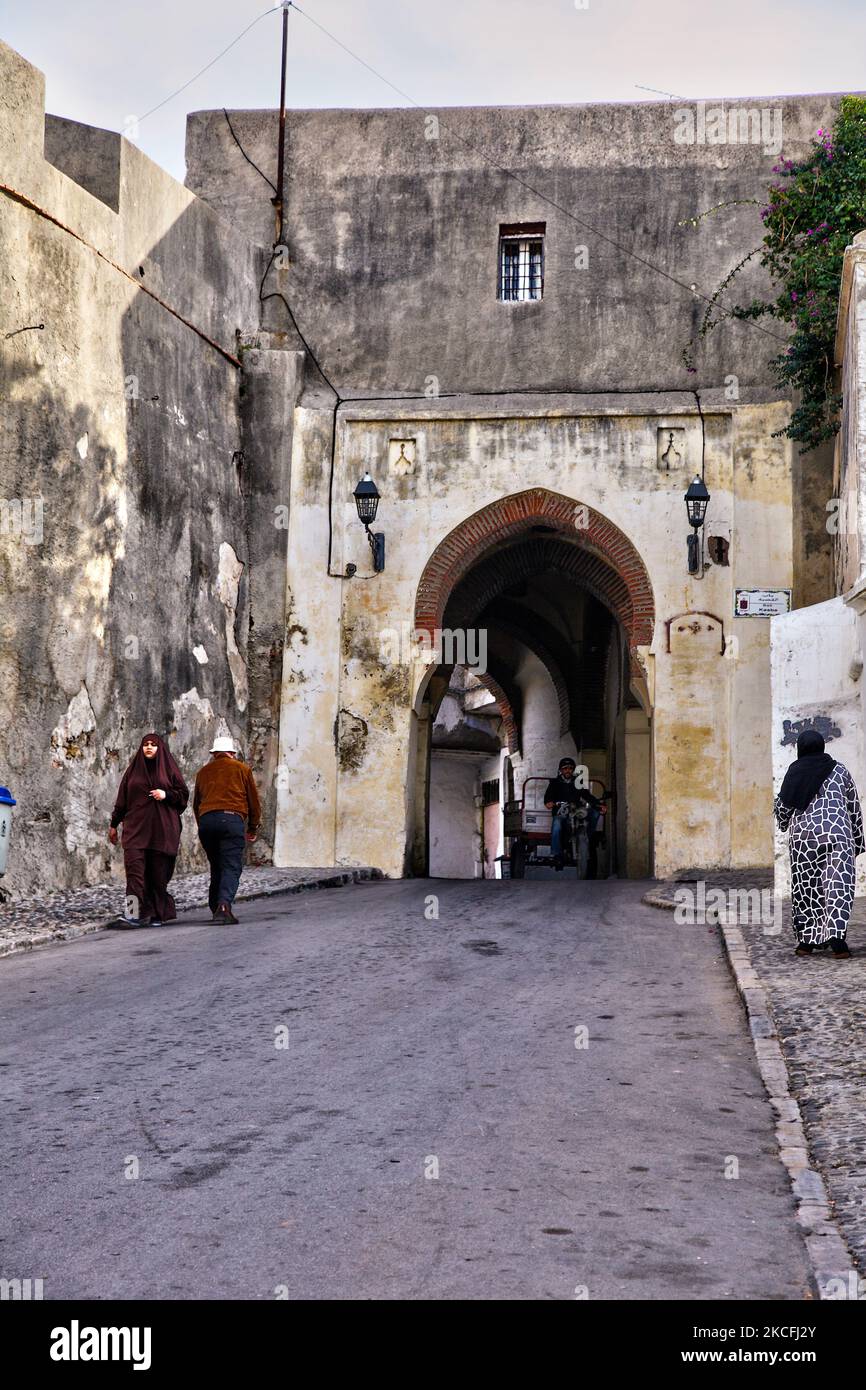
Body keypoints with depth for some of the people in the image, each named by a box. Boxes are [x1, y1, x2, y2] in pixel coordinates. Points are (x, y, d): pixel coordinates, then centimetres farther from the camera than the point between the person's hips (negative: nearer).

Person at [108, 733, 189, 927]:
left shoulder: (169, 768, 8)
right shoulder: (133, 770, 13)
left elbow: (184, 794, 7)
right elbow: (122, 799, 15)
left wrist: (166, 794, -11)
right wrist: (114, 825, 12)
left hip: (162, 827, -1)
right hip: (136, 825, 1)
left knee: (158, 871, -1)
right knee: (134, 865, -15)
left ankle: (157, 913, 10)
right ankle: (135, 913, -22)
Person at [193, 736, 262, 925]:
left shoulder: (204, 771, 21)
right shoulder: (242, 769, 13)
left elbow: (196, 804, 25)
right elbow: (253, 801, 13)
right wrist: (253, 828, 23)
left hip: (206, 820, 4)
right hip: (232, 818, -4)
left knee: (216, 867, 16)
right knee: (231, 867, -7)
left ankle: (216, 908, 17)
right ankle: (224, 904, -26)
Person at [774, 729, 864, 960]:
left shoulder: (794, 772, 4)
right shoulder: (839, 770, 8)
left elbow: (782, 806, 7)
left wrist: (783, 824, 30)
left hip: (803, 835, 0)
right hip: (838, 833, 0)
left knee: (806, 887, 9)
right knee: (838, 885, -4)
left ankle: (807, 940, 11)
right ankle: (836, 936, -21)